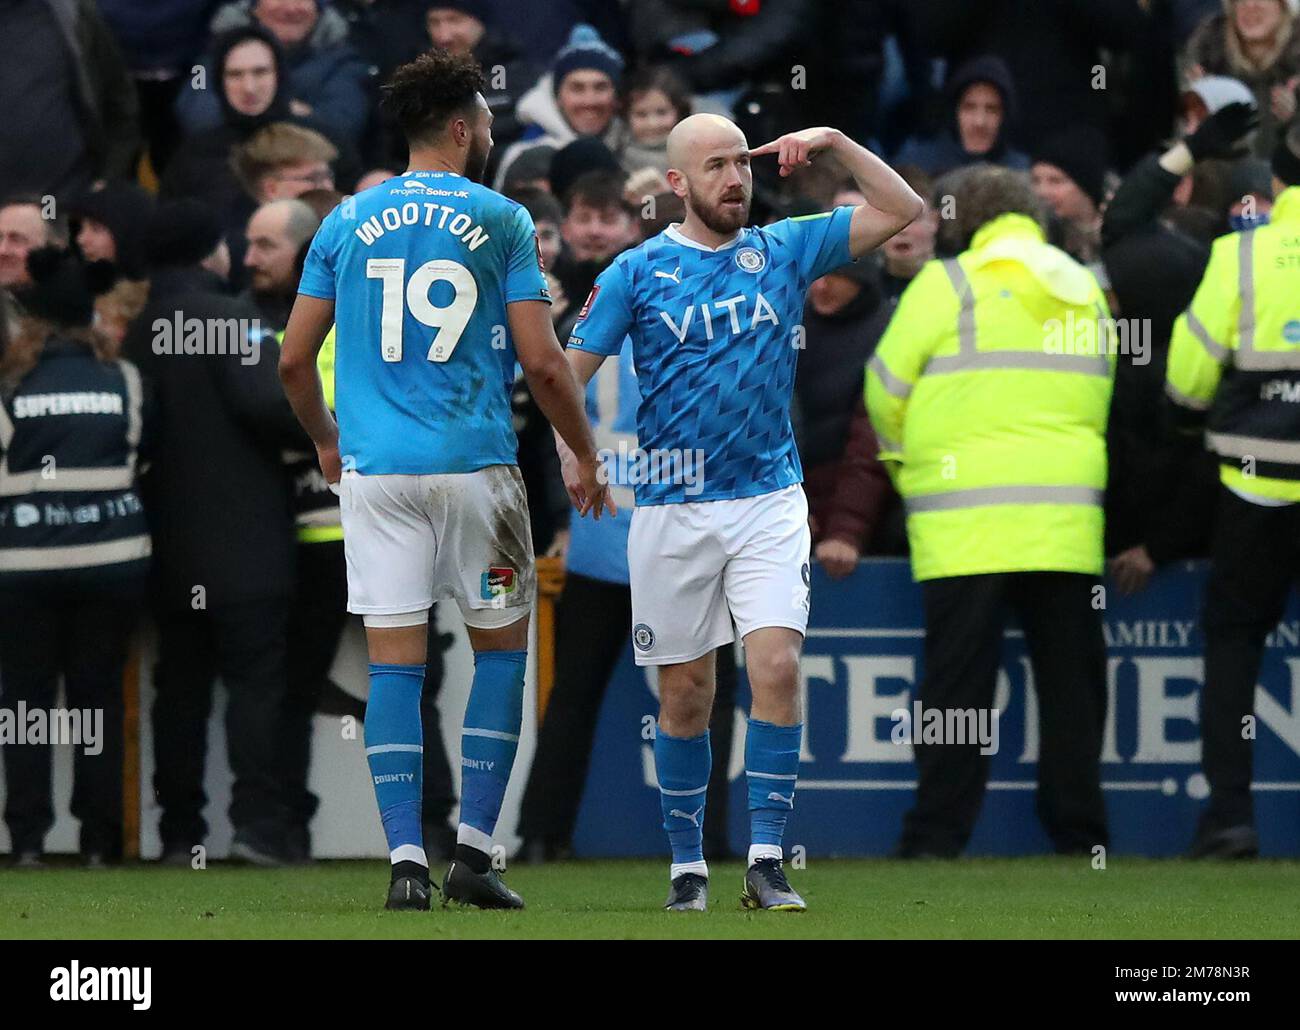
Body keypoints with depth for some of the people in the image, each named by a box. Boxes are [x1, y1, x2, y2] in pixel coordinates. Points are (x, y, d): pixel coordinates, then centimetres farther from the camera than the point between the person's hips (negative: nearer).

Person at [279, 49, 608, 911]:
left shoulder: (348, 223, 8)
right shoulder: (502, 222, -1)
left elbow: (295, 359, 9)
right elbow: (542, 362, -5)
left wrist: (325, 442, 27)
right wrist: (588, 457, 9)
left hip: (376, 469, 3)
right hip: (475, 466, -2)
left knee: (395, 663, 3)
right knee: (501, 646, 10)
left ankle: (406, 861, -4)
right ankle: (474, 852, 3)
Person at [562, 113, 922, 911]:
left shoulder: (784, 250, 7)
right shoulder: (637, 273, 1)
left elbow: (902, 210, 8)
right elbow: (569, 372, 0)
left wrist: (834, 144, -4)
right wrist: (574, 456, -15)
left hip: (769, 500, 1)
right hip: (672, 508, -1)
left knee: (777, 669, -15)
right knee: (686, 695, 5)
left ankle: (768, 865, -12)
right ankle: (688, 866, 16)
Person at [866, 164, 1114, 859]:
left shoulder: (947, 283, -1)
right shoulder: (1086, 293, 13)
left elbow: (885, 392, 3)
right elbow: (1101, 399, 16)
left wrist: (904, 464, 21)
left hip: (964, 522, -4)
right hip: (1069, 517, 4)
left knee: (958, 678, -3)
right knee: (1070, 680, 9)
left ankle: (939, 834, -5)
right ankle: (1078, 832, 9)